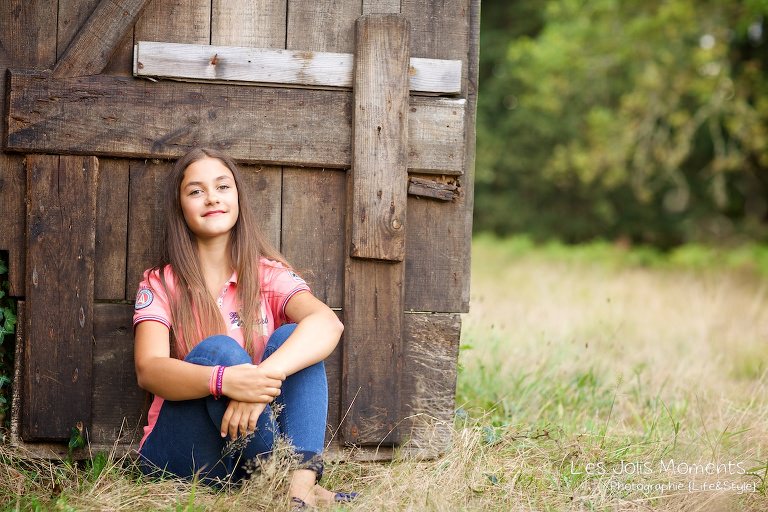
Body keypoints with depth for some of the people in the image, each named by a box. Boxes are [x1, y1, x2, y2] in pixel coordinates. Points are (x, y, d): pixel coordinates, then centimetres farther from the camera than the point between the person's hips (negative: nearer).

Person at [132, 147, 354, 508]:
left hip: (255, 446, 2)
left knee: (290, 338, -20)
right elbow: (148, 370, -17)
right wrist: (224, 380, -38)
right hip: (183, 453, -2)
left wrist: (263, 376, -37)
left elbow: (327, 324, -18)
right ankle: (284, 480, -30)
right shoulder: (160, 285, 1)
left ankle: (301, 482, -37)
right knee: (218, 349, -26)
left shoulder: (269, 276, 4)